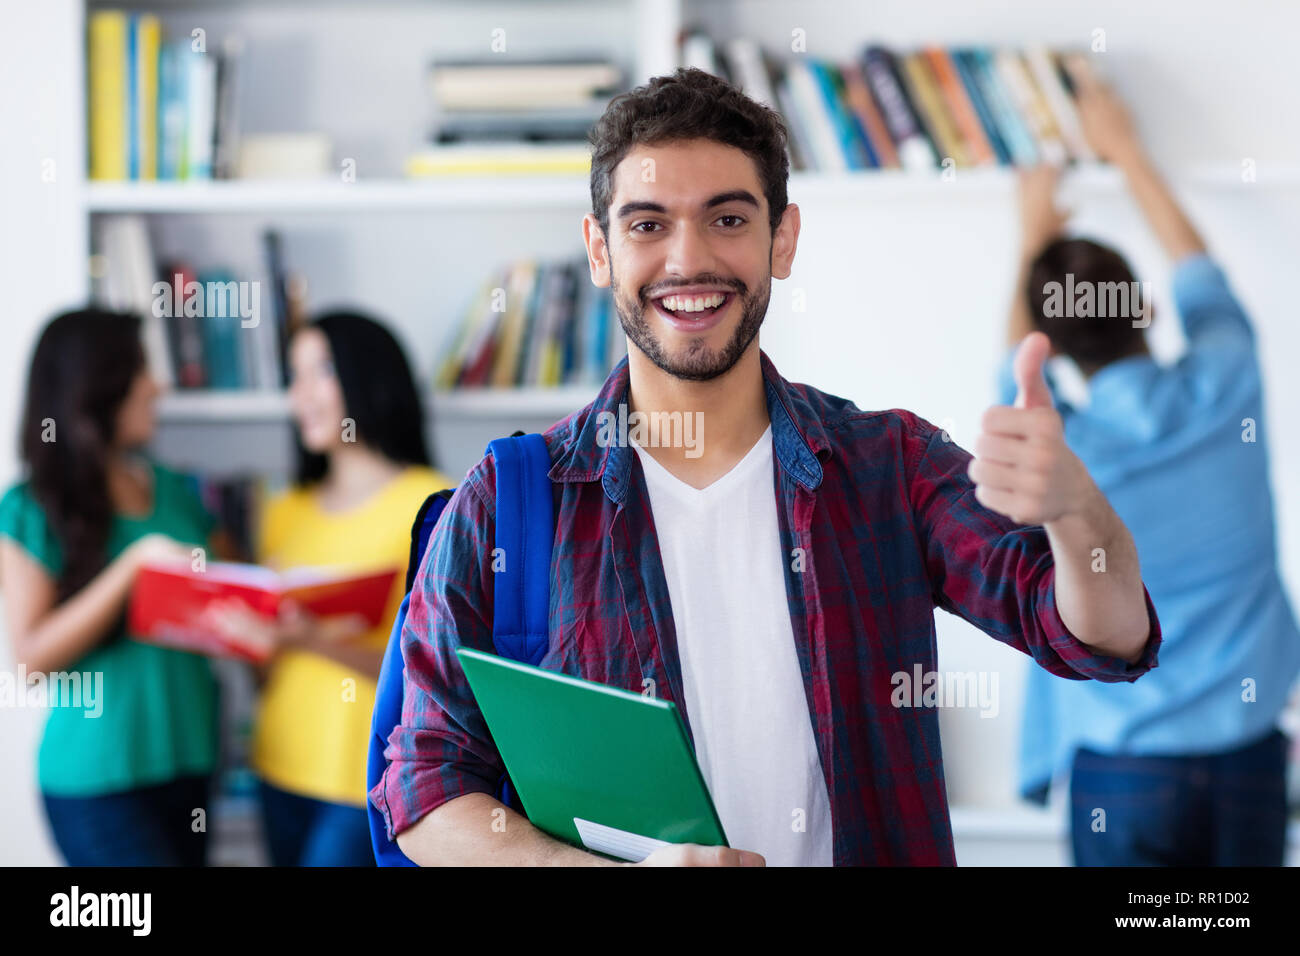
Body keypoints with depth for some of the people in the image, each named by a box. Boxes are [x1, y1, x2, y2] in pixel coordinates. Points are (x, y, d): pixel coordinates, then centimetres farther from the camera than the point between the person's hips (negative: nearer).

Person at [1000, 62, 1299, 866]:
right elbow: (1196, 268, 14)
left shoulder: (1053, 450, -12)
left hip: (1126, 768, -2)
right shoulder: (1226, 386, -8)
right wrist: (1125, 147, 26)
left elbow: (1020, 364, 14)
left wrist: (1034, 242, 28)